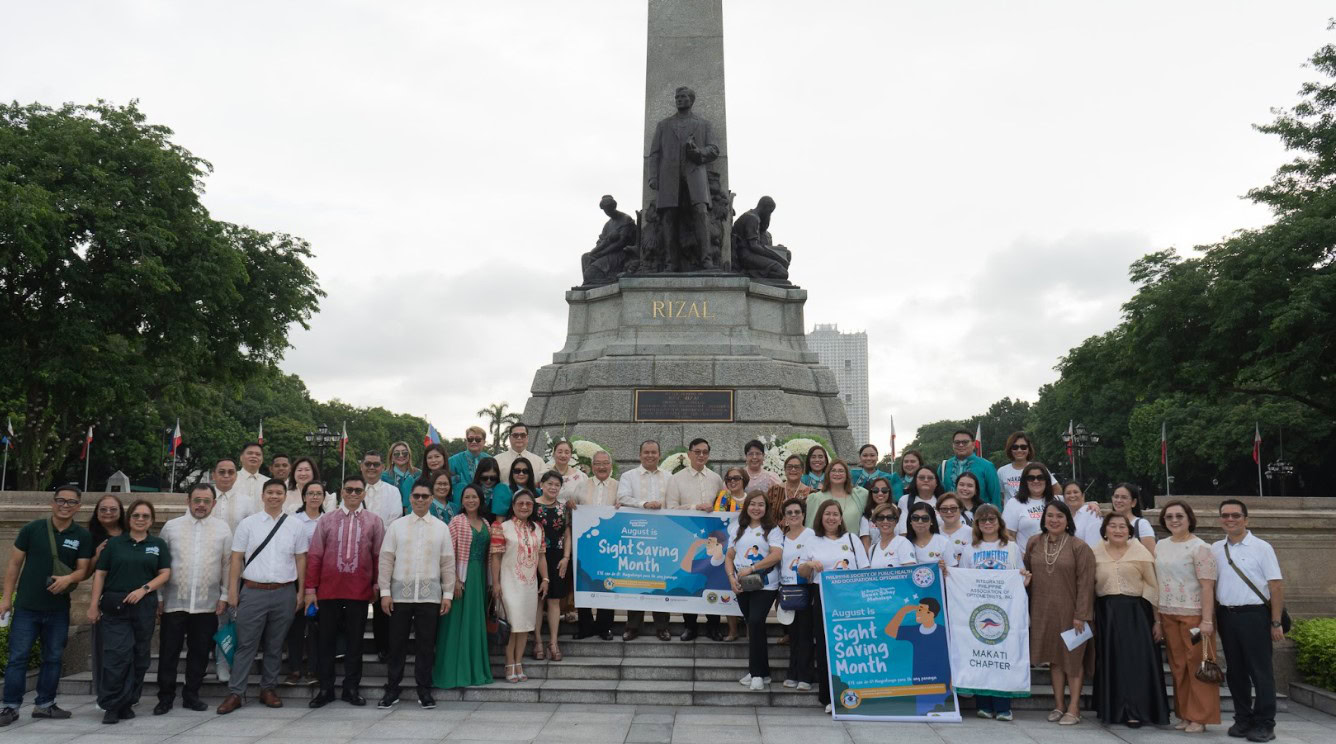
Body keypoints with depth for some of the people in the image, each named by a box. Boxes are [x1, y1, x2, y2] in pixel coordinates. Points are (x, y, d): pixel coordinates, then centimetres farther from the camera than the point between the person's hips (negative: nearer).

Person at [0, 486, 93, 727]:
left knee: (53, 658, 10)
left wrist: (68, 578, -22)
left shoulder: (83, 536, 1)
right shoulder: (32, 529, -2)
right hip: (27, 606, -2)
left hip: (59, 609, 2)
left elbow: (82, 570, 1)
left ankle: (45, 704, 21)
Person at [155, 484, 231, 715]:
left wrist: (225, 596, 2)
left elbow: (228, 565, 5)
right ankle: (165, 697, 17)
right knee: (169, 651, 4)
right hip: (174, 601, 0)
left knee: (200, 652, 8)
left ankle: (191, 695, 21)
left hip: (207, 603, 1)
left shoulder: (222, 529, 5)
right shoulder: (171, 527, 4)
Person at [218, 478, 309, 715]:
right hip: (253, 591, -1)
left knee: (275, 646, 10)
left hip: (284, 593, 2)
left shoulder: (295, 526, 6)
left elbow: (300, 560, 8)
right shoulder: (247, 524, 2)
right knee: (246, 645, 0)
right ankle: (235, 693, 7)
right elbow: (236, 559, 2)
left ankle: (268, 689, 21)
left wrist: (300, 592, 4)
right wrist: (232, 590, -3)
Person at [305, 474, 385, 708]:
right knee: (326, 640, 7)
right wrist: (310, 588, -1)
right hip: (328, 590, 1)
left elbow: (379, 556, 5)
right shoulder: (326, 520, 4)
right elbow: (314, 555, 3)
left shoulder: (374, 521, 3)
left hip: (359, 592, 0)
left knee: (355, 642, 7)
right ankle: (325, 689, 18)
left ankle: (351, 689, 17)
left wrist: (377, 585, 1)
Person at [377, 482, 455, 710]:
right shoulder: (396, 526, 4)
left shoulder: (441, 528, 6)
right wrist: (385, 592, -3)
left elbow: (448, 563, 6)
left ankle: (424, 690, 15)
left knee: (426, 645, 5)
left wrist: (448, 594, 1)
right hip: (400, 594, 0)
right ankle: (392, 689, 17)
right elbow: (386, 560, 3)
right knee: (397, 644, 5)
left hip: (430, 596, 0)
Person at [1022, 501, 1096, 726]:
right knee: (1054, 656, 11)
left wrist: (1081, 615, -14)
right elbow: (1027, 575, 10)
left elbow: (1085, 583, -10)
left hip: (1070, 612, -4)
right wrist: (1026, 609, 6)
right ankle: (1059, 705, 21)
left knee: (1073, 657, 4)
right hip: (1044, 612, 4)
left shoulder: (1079, 547, -8)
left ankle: (1073, 708, 12)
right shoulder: (1034, 545, 4)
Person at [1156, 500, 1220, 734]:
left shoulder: (1199, 547, -9)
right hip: (1168, 615, 6)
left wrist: (1207, 620, -19)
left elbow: (1207, 586, -14)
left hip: (1194, 615, -6)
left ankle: (1199, 717, 9)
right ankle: (1184, 714, 19)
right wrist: (1156, 616, 14)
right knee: (1177, 666, 10)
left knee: (1197, 665, 0)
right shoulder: (1160, 546, 10)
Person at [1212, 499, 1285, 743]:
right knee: (1235, 670, 11)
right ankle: (1243, 719, 22)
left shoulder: (1261, 547, -4)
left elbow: (1276, 586, -6)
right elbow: (1210, 584, 13)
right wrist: (1211, 617, 5)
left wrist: (1276, 623, -10)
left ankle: (1264, 724, 10)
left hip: (1254, 615, -4)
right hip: (1226, 615, 4)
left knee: (1260, 671, 1)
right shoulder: (1215, 549, 8)